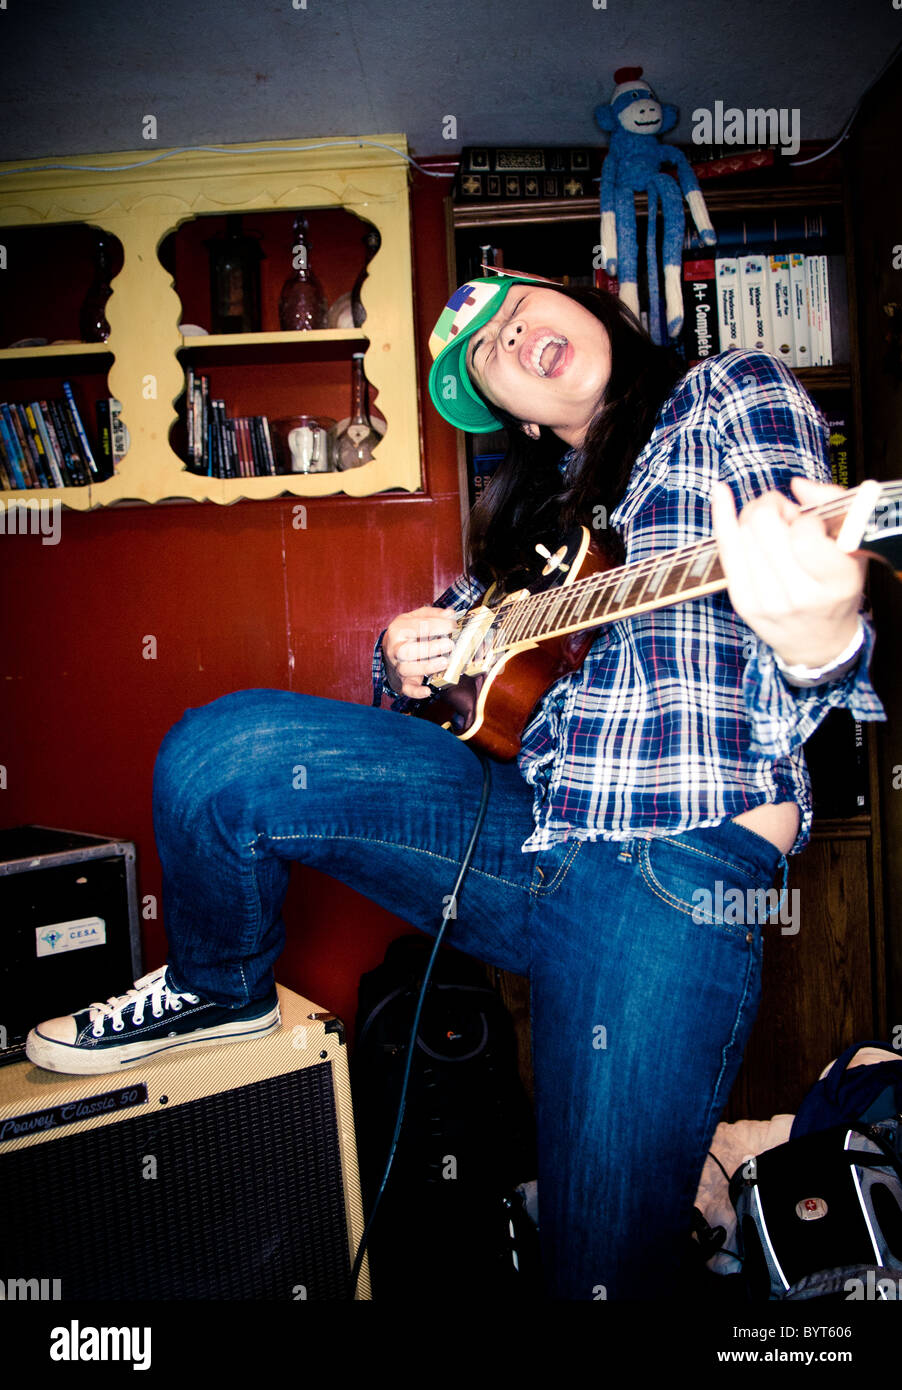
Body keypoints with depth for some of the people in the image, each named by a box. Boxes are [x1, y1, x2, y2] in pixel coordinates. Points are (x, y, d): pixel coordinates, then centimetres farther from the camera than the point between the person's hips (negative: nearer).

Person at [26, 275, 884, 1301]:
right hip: (522, 823, 5)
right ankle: (217, 989, 18)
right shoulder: (537, 494, 22)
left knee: (607, 1264, -5)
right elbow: (456, 620, 31)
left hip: (679, 870, -5)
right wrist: (406, 664, 6)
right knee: (220, 753, -10)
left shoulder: (732, 394, 6)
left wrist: (815, 641, -33)